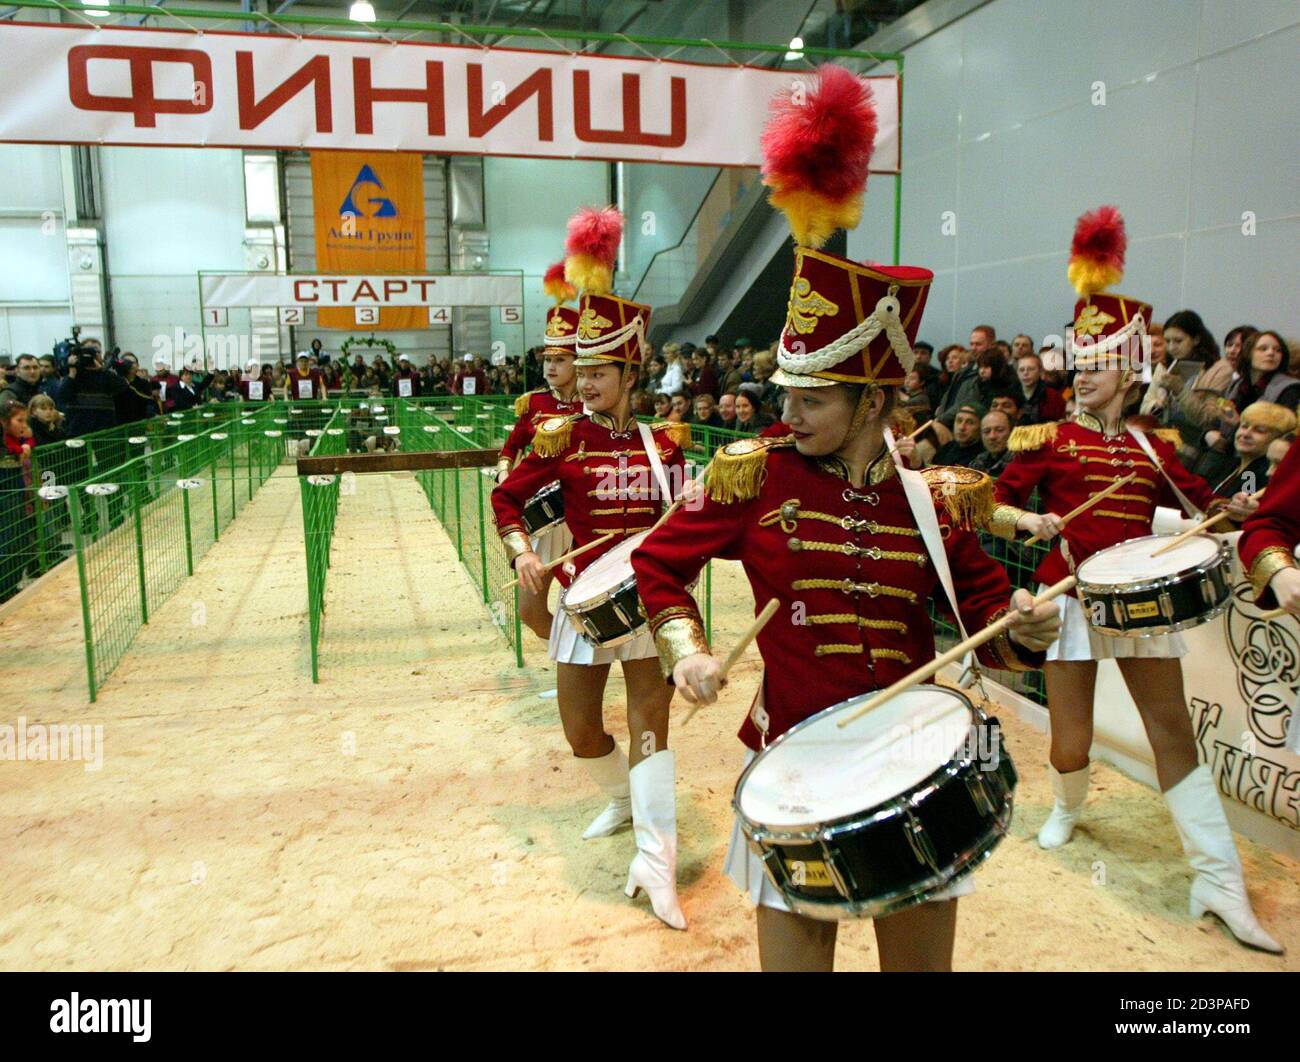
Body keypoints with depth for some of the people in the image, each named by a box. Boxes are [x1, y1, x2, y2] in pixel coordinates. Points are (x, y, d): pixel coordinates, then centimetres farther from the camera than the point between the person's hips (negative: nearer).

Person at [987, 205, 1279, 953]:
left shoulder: (1154, 446, 10)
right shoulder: (1049, 437, 1)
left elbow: (1201, 506, 14)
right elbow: (996, 511, -3)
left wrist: (1234, 509, -7)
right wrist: (1028, 521, -24)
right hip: (1071, 596, -2)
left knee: (1174, 730, 1)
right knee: (1071, 740, 3)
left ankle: (1221, 882, 7)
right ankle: (1069, 808, 38)